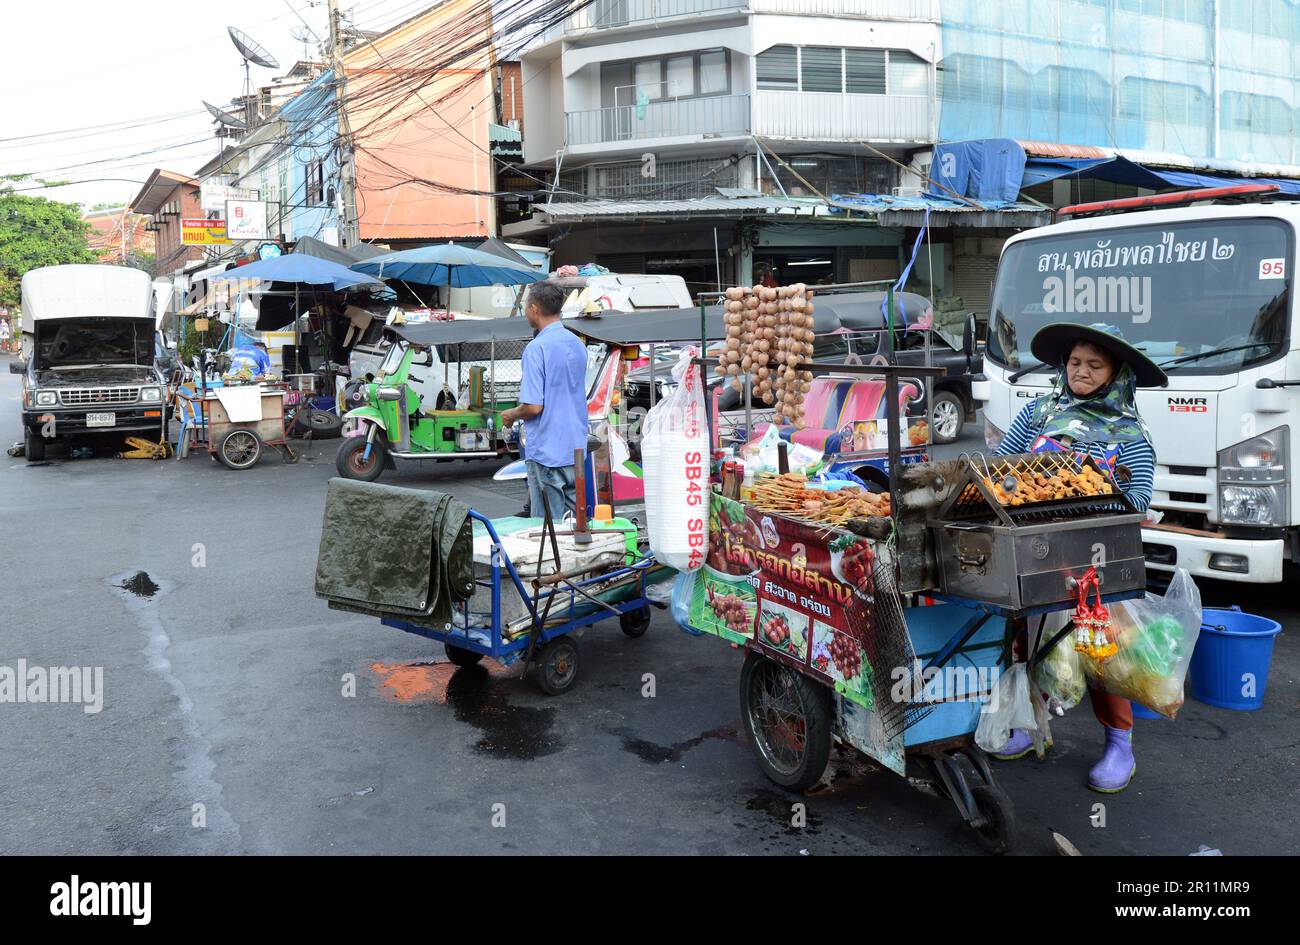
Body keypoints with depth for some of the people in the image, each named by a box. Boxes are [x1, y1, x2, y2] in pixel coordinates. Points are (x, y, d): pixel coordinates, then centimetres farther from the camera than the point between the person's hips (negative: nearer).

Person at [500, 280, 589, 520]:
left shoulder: (536, 348, -16)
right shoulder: (578, 344, 8)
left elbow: (534, 406, -21)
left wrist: (511, 415, 0)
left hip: (546, 452, -7)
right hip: (576, 449, 7)